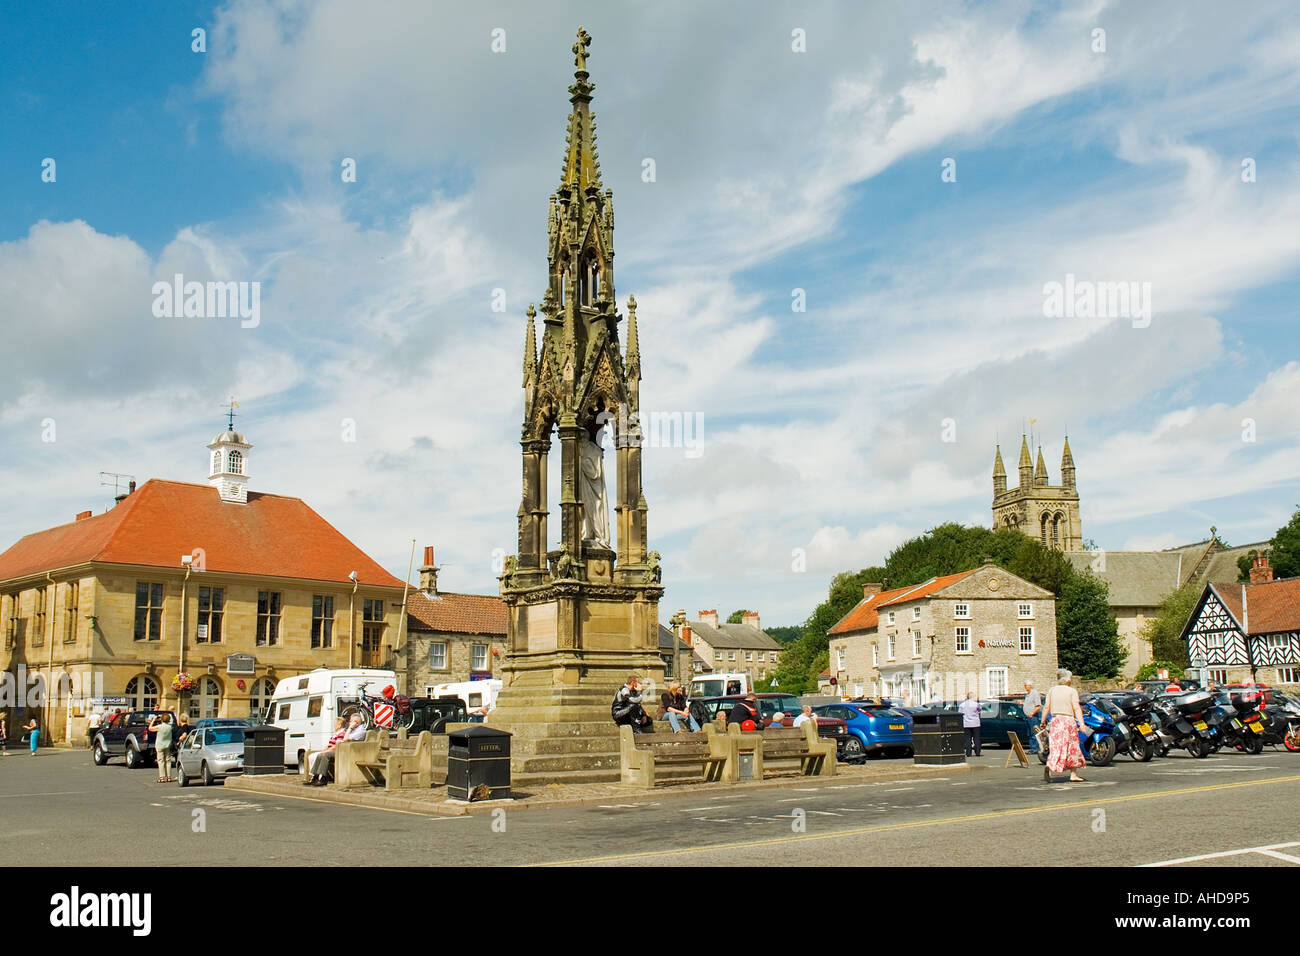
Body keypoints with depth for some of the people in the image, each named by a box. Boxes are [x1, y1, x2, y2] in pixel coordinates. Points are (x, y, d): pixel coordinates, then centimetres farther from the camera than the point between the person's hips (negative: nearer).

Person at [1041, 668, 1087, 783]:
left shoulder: (1052, 690, 8)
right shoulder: (1072, 691, -2)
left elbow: (1046, 707, 5)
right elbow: (1076, 708, -11)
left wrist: (1043, 721, 13)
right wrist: (1081, 724, -15)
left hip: (1055, 721, 3)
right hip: (1068, 720, -3)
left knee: (1056, 748, 1)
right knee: (1072, 748, 9)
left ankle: (1048, 767, -24)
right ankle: (1073, 775, 12)